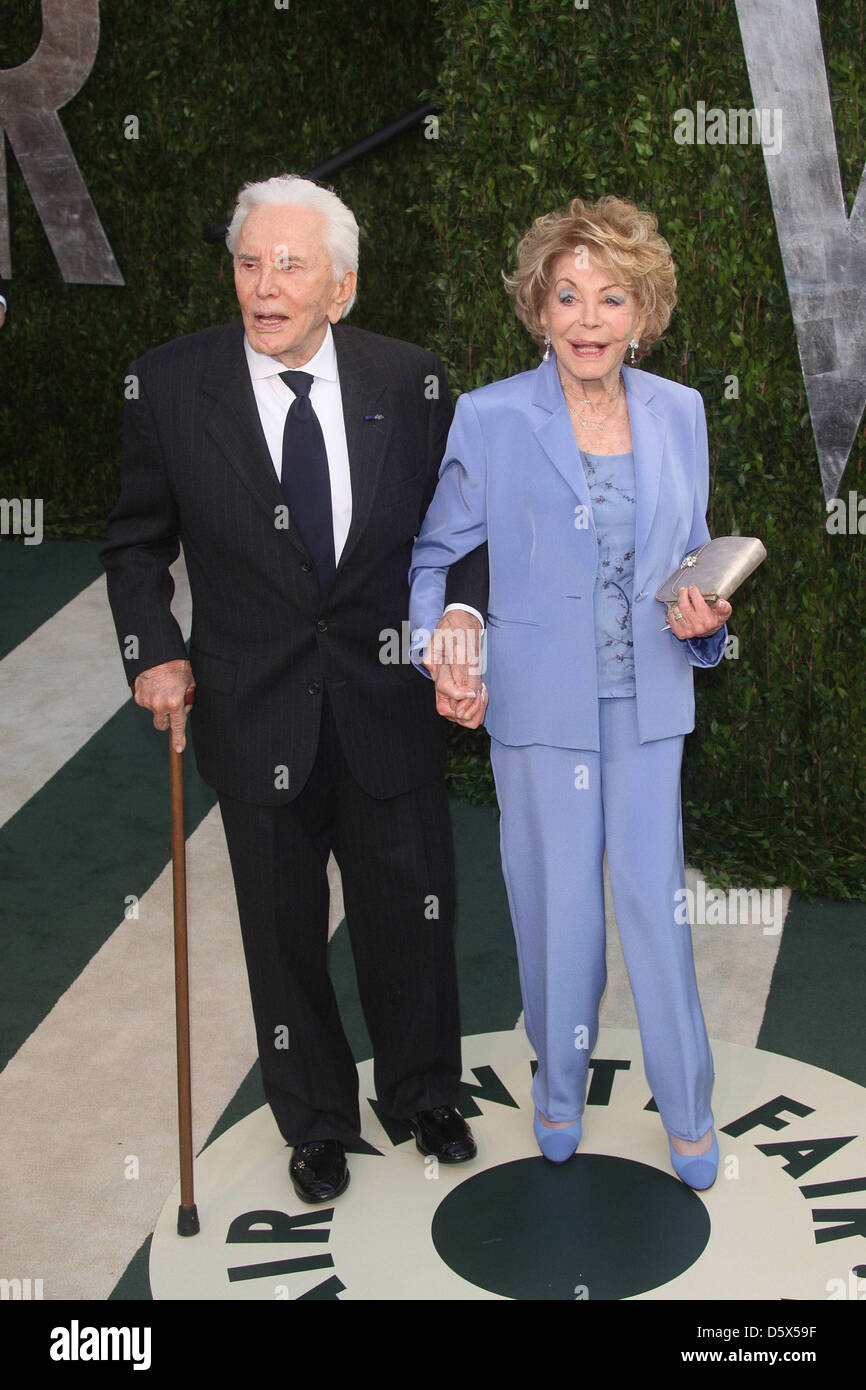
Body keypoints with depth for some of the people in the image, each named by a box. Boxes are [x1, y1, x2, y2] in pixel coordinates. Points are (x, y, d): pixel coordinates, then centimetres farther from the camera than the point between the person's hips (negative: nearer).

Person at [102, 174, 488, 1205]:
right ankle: (316, 1122, 39)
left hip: (387, 705, 1)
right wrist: (153, 651, -10)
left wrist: (463, 607, -15)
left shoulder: (411, 381, -6)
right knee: (284, 933, 15)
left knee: (410, 915, 15)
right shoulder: (170, 385, -8)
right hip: (256, 715, 0)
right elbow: (137, 543, 3)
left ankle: (422, 1094, 43)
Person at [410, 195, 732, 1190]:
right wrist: (440, 659, -11)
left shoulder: (679, 412, 2)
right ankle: (559, 1084, 35)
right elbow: (433, 554, 3)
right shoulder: (491, 417, -8)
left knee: (654, 897, 7)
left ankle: (686, 1107, 26)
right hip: (539, 704, -2)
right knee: (556, 903, 9)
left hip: (648, 700, 2)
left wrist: (700, 616, -7)